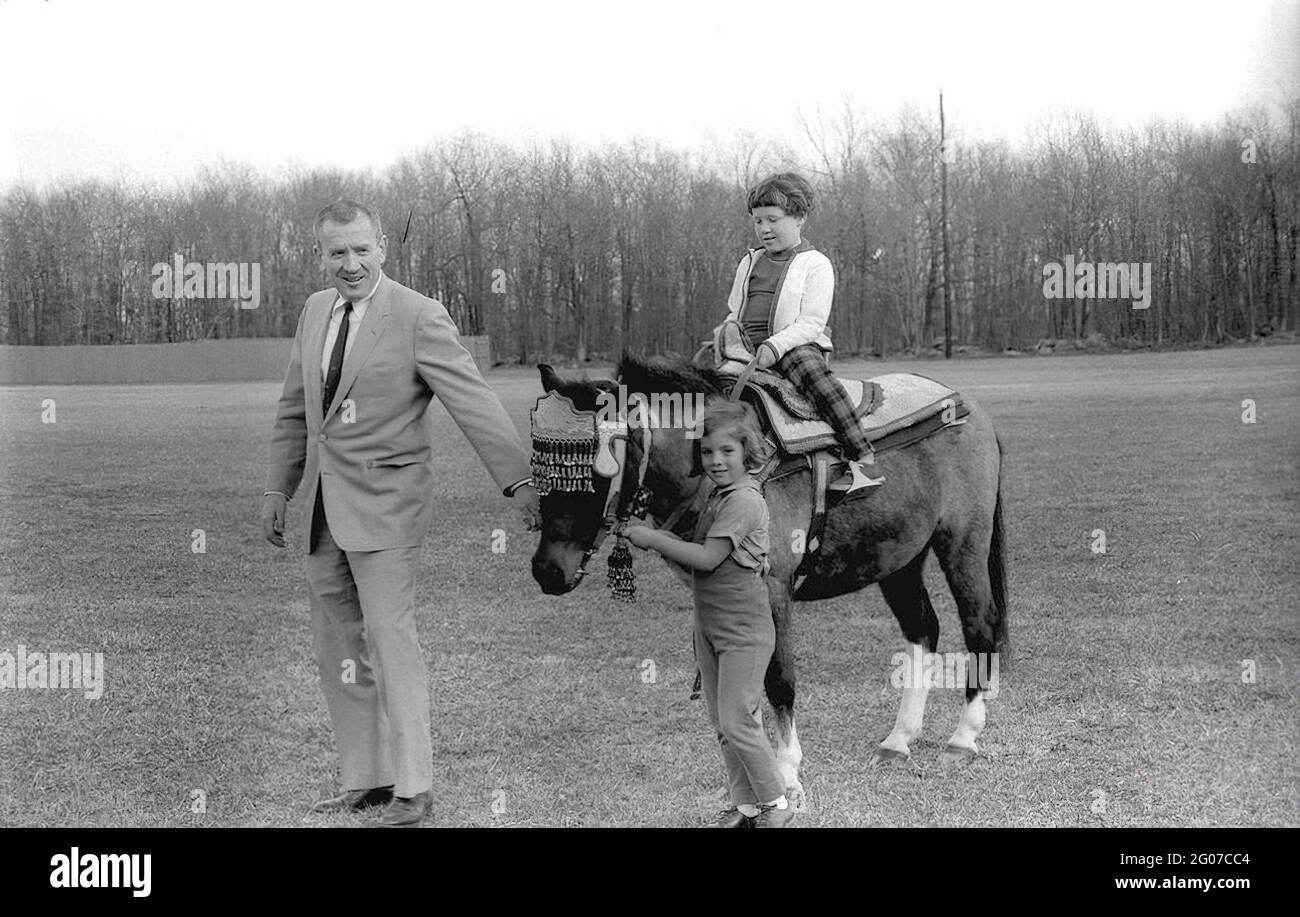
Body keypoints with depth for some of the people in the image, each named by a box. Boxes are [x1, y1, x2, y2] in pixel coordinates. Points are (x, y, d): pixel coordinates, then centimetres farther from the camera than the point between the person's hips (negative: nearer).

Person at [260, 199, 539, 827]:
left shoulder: (418, 317, -10)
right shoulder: (315, 311, 10)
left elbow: (473, 402, -14)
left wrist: (519, 480, -19)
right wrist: (278, 489, 19)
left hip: (384, 504, -7)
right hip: (324, 508, 7)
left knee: (390, 641, -7)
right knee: (338, 650, 11)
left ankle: (412, 788, 2)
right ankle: (363, 779, 21)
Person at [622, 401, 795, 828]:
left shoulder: (743, 500, -16)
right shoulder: (718, 496, 12)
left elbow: (707, 558, -20)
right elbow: (704, 554, 13)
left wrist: (652, 539, -14)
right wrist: (658, 535, -1)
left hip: (743, 630, -9)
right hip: (709, 626, 9)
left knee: (737, 720, -7)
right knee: (721, 722, 11)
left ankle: (775, 803, 6)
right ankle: (745, 805, 20)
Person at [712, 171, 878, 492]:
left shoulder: (815, 264, 4)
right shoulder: (749, 263, 23)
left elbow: (811, 323, -6)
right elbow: (735, 312, 29)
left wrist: (773, 346, -22)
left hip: (795, 346, -5)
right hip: (747, 346, 5)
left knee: (810, 368, -36)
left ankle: (861, 459, -39)